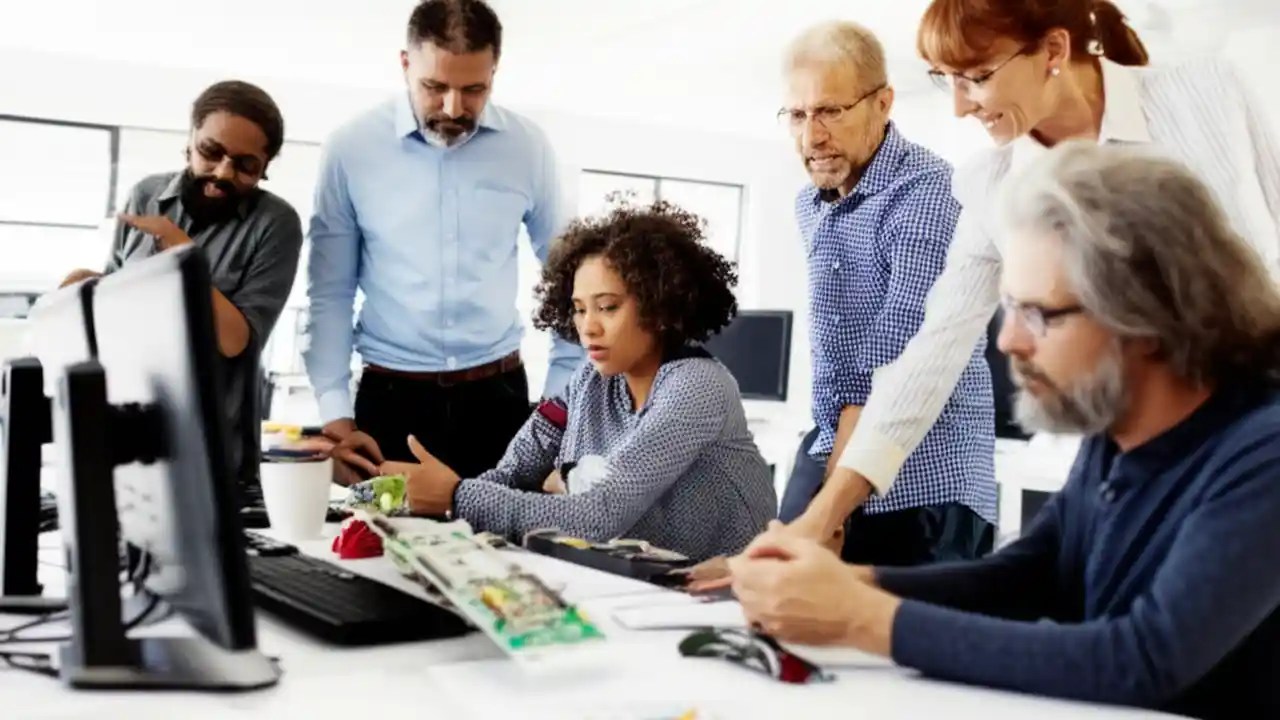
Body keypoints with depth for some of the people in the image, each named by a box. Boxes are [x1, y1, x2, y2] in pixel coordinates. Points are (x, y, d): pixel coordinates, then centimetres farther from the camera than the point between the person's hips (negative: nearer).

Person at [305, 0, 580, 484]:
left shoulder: (528, 148, -1)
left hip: (497, 396, 1)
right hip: (390, 398, -1)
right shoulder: (351, 149, -5)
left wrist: (563, 398, 5)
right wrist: (335, 412, -5)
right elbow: (330, 292, 1)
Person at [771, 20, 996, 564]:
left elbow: (894, 370, -24)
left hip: (923, 483, -7)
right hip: (831, 450, 7)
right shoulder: (810, 203, 10)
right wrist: (825, 470, 14)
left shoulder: (926, 192, -17)